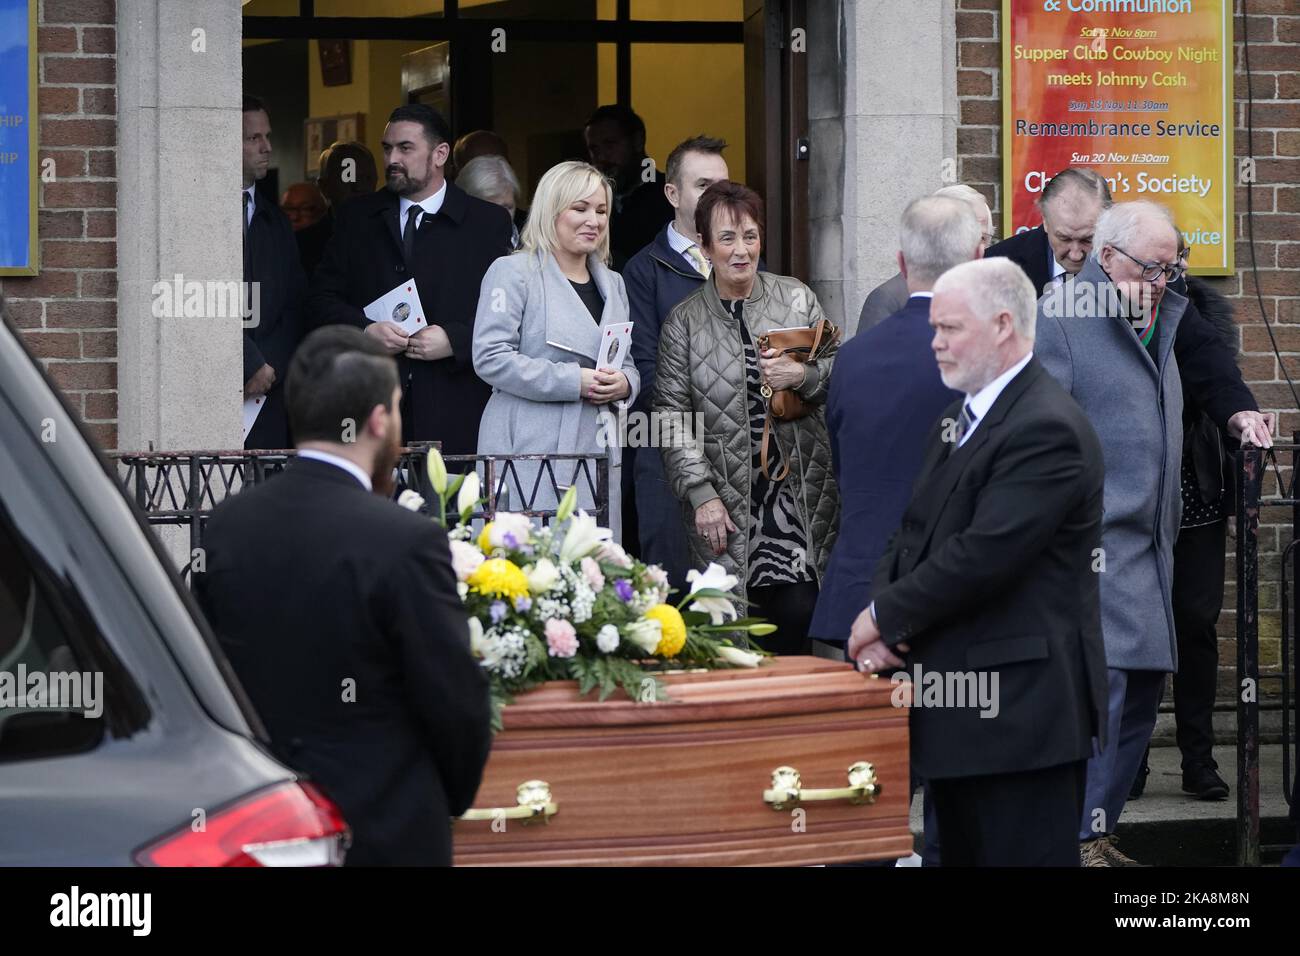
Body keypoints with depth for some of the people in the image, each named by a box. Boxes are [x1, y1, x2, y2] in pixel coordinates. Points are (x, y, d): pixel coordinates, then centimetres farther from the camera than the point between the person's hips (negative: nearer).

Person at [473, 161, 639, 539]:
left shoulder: (611, 283, 21)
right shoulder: (514, 272, -1)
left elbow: (627, 362, 27)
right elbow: (490, 358, -11)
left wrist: (624, 383, 1)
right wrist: (574, 381, -15)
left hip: (598, 449, 6)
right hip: (531, 453, -6)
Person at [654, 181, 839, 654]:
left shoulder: (797, 299, 8)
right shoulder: (684, 321, 5)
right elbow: (673, 415, 1)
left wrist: (803, 375, -11)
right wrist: (701, 493, -7)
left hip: (799, 489, 1)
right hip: (727, 500, -1)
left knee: (798, 613, -9)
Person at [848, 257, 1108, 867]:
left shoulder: (1047, 429, -16)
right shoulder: (956, 422, 17)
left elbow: (982, 554, -23)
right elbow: (914, 536, 16)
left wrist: (885, 617, -11)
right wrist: (884, 631, -3)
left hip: (1020, 708, -10)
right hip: (959, 707, 10)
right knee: (963, 857, 13)